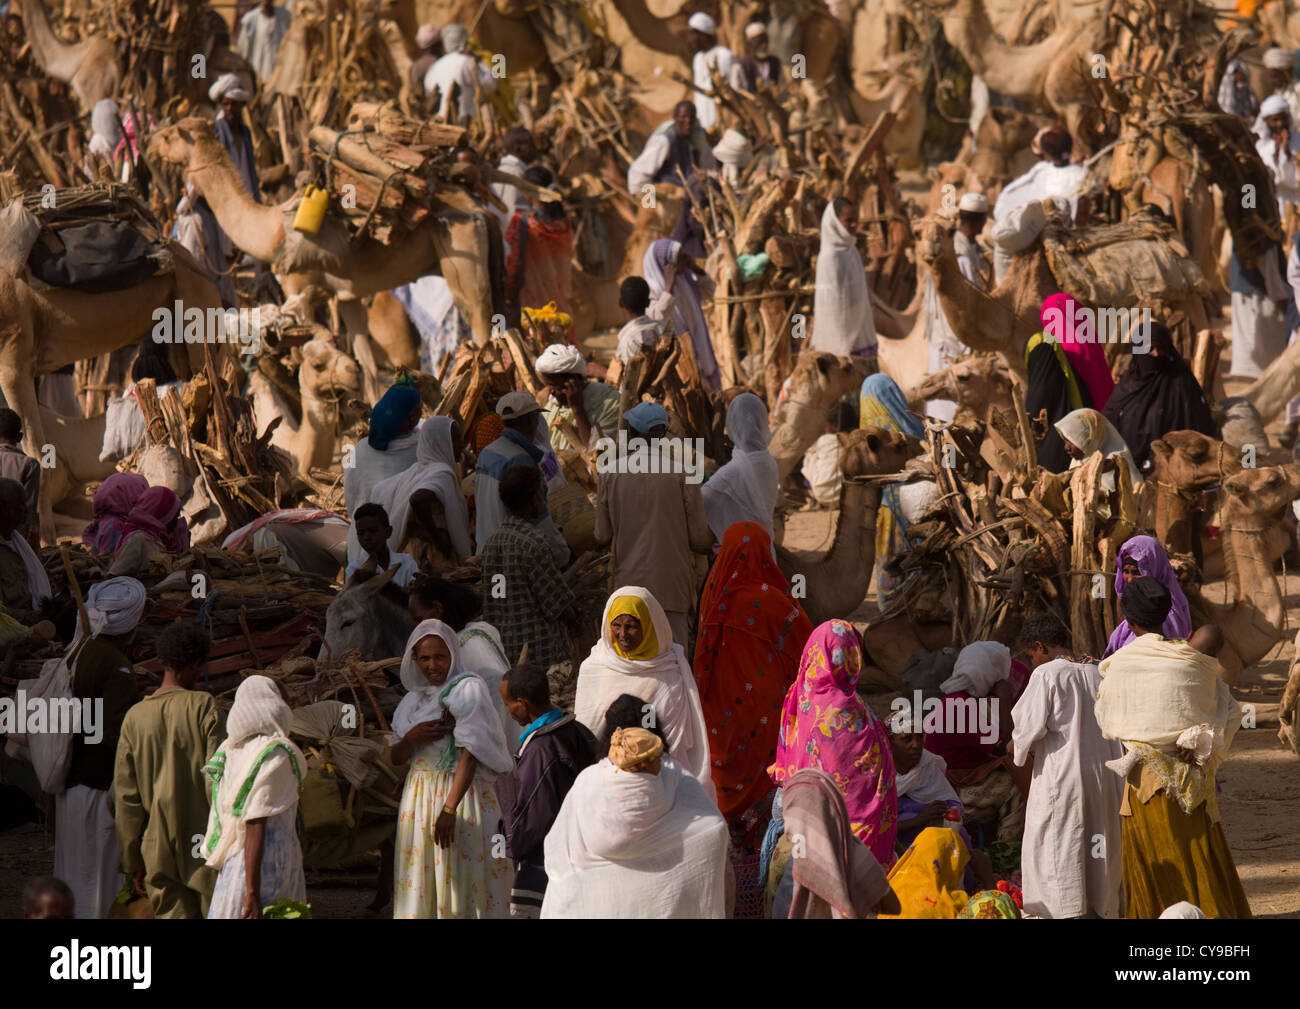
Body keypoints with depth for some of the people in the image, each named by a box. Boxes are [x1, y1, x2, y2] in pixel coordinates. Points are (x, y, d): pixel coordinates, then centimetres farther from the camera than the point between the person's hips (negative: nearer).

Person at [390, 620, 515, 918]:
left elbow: (469, 754, -15)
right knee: (420, 880, 4)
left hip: (461, 792, -7)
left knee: (460, 880, -8)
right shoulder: (414, 698, 14)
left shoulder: (468, 689, -7)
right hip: (419, 793, 7)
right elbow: (396, 758, 15)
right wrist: (411, 739, -9)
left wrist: (449, 809, -23)